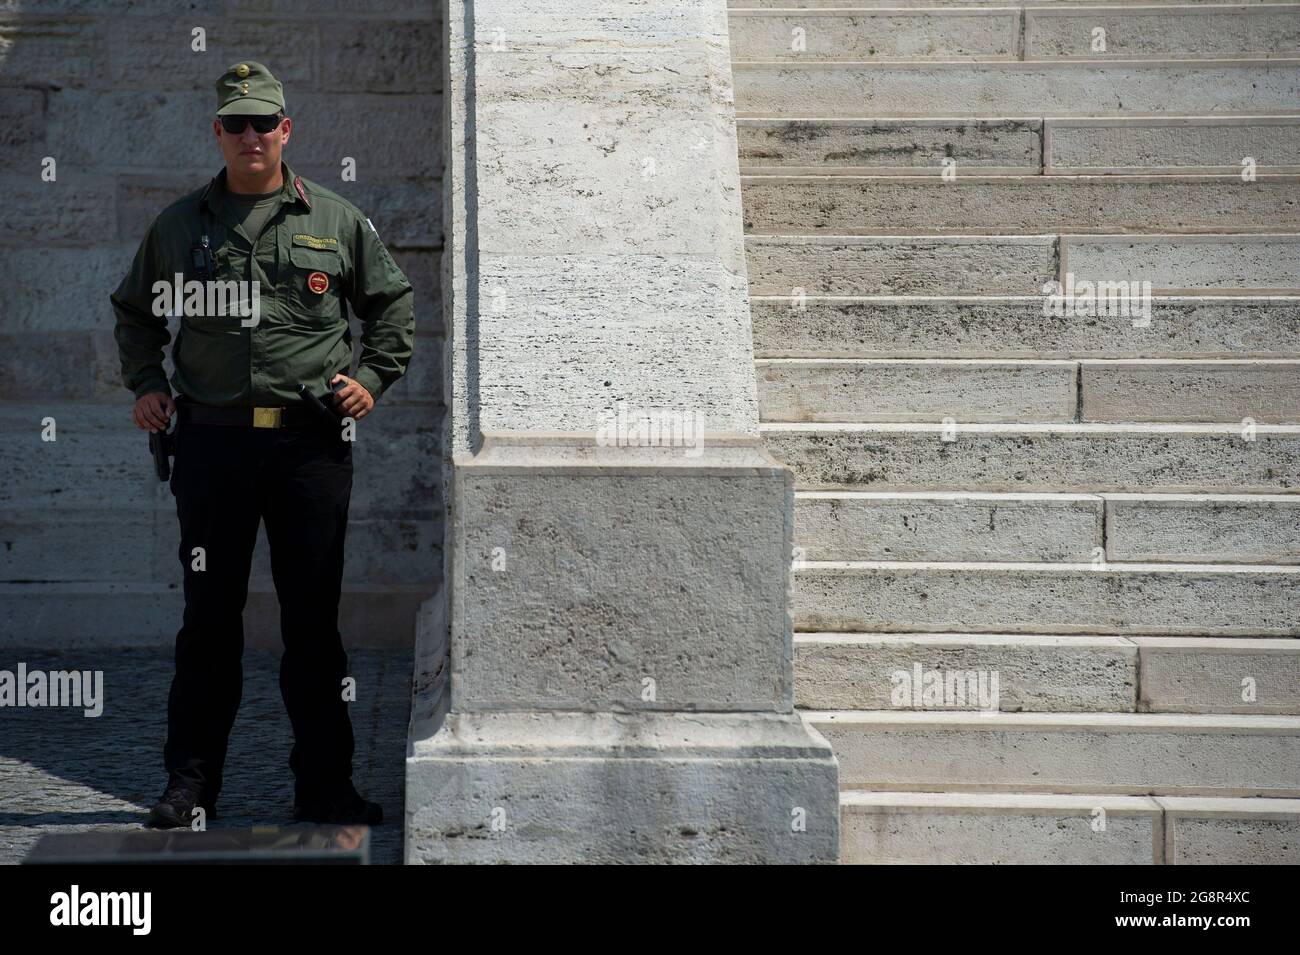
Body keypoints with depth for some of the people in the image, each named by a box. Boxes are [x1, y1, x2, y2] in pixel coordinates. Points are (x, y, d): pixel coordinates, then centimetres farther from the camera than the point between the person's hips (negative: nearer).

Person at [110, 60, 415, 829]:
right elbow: (135, 312, 22)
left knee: (313, 617, 4)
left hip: (312, 442, 0)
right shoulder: (180, 225, 10)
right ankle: (190, 784, 10)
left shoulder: (338, 223, 8)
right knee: (210, 615, 3)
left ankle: (325, 786, 12)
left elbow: (394, 305, 17)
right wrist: (145, 384, 9)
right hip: (212, 441, 0)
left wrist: (372, 378, 5)